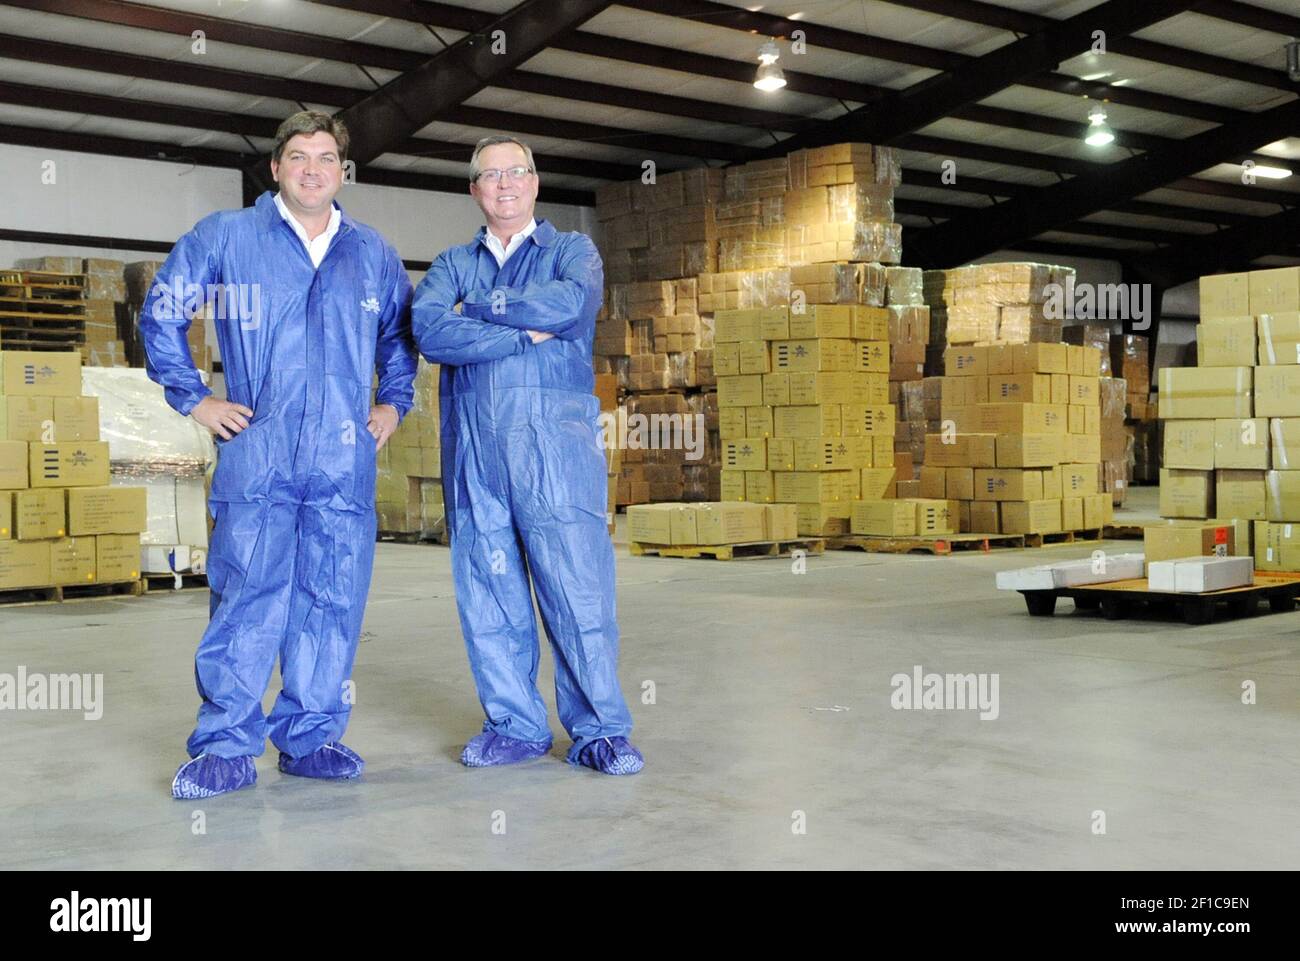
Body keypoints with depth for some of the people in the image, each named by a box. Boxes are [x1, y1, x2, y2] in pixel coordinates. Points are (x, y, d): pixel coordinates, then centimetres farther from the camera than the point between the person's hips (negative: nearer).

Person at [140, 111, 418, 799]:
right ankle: (225, 747, 3)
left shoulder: (373, 255, 16)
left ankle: (310, 739, 15)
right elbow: (160, 315, 11)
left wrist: (394, 404, 18)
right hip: (256, 454, -3)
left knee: (333, 602, 4)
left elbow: (400, 336, 30)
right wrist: (193, 398, 5)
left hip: (346, 460, 3)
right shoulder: (225, 237, 6)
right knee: (247, 600, -6)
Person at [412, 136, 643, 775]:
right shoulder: (453, 265, 18)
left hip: (554, 441, -3)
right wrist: (525, 333, -10)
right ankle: (514, 727, 15)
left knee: (578, 588, -7)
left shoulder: (572, 252, 13)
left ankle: (600, 731, 1)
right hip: (472, 447, 3)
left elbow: (572, 303, -12)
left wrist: (480, 307, -3)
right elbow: (428, 330, -4)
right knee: (488, 596, 4)